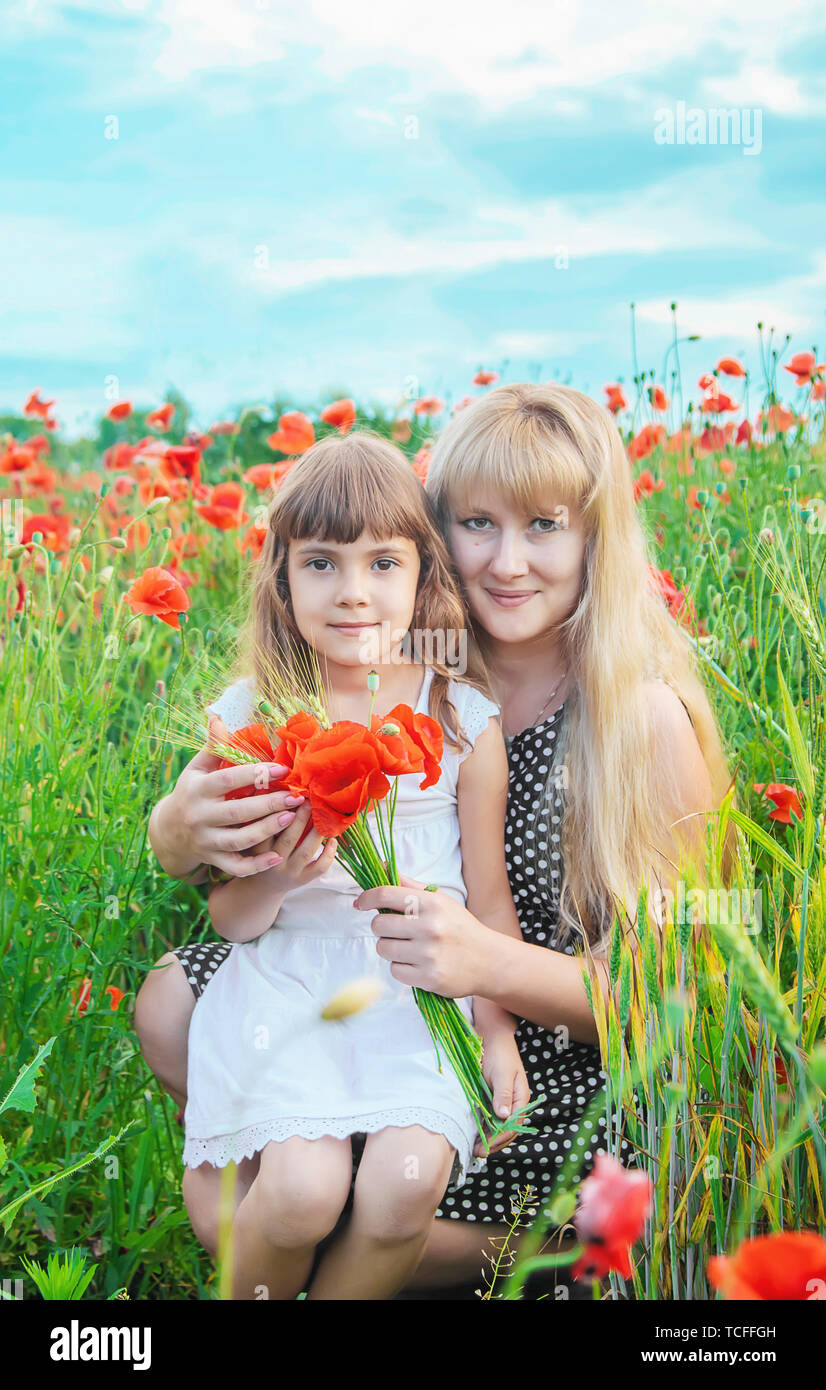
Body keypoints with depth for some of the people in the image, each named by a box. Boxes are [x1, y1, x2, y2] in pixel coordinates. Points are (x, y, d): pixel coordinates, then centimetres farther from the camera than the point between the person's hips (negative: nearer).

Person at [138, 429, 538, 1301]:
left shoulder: (464, 721, -1)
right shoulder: (248, 718, -1)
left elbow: (489, 899, 7)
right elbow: (230, 920, 4)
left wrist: (498, 1030, -2)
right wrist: (274, 878, -17)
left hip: (421, 997, 1)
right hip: (286, 990, 0)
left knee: (406, 1181, -24)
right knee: (303, 1189, -22)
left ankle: (344, 1292, 7)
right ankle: (241, 1292, 11)